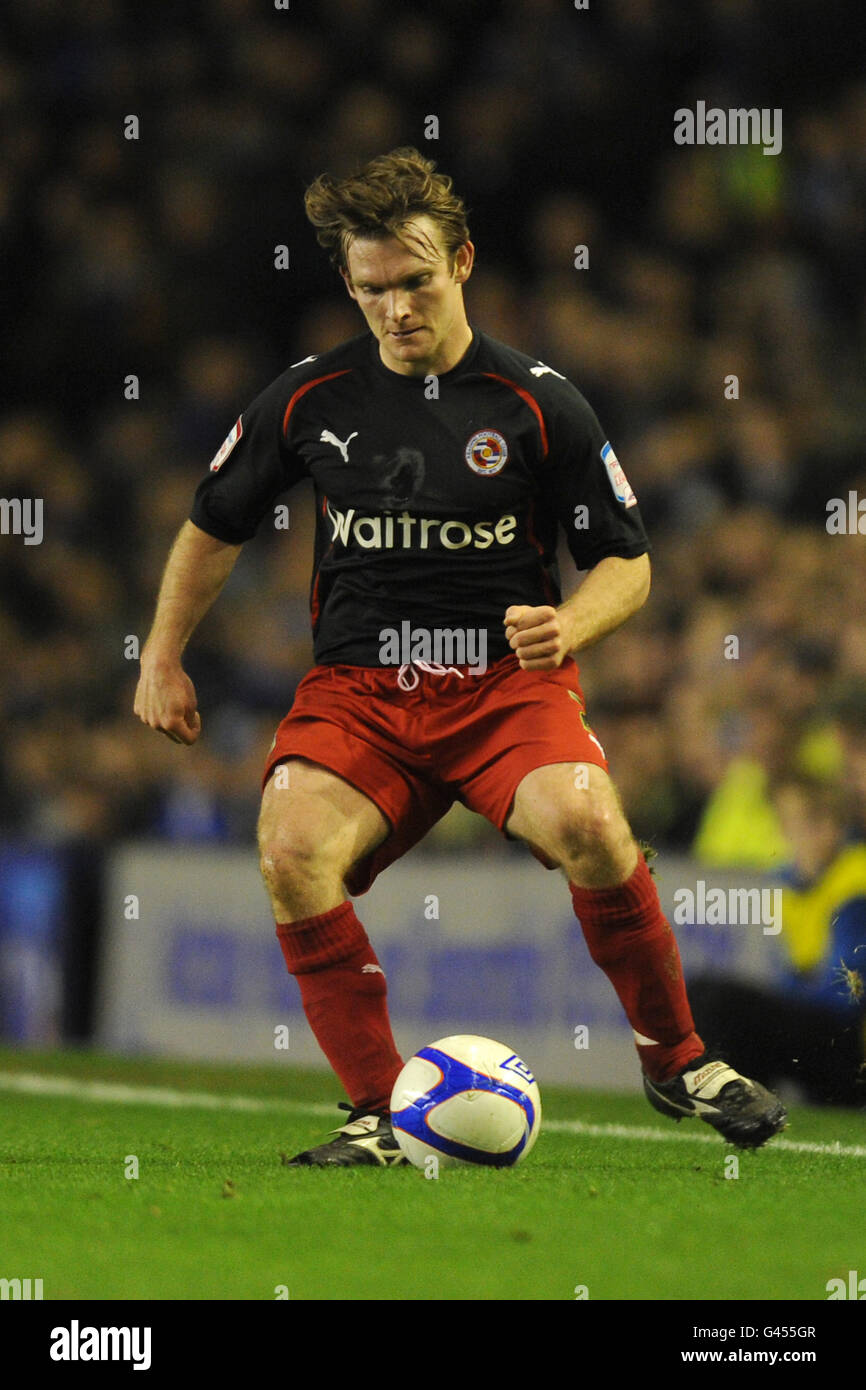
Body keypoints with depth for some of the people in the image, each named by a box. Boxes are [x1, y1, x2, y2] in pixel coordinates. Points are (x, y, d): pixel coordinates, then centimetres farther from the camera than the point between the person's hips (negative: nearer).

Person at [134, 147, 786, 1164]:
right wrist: (163, 659, 13)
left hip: (508, 683, -2)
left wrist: (568, 626, -15)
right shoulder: (307, 400, 5)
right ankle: (379, 1110, -15)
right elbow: (214, 527, 20)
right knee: (292, 849, -29)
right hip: (356, 689, 2)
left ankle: (675, 1059, -7)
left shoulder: (539, 405, -1)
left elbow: (627, 562, 5)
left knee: (589, 826, -32)